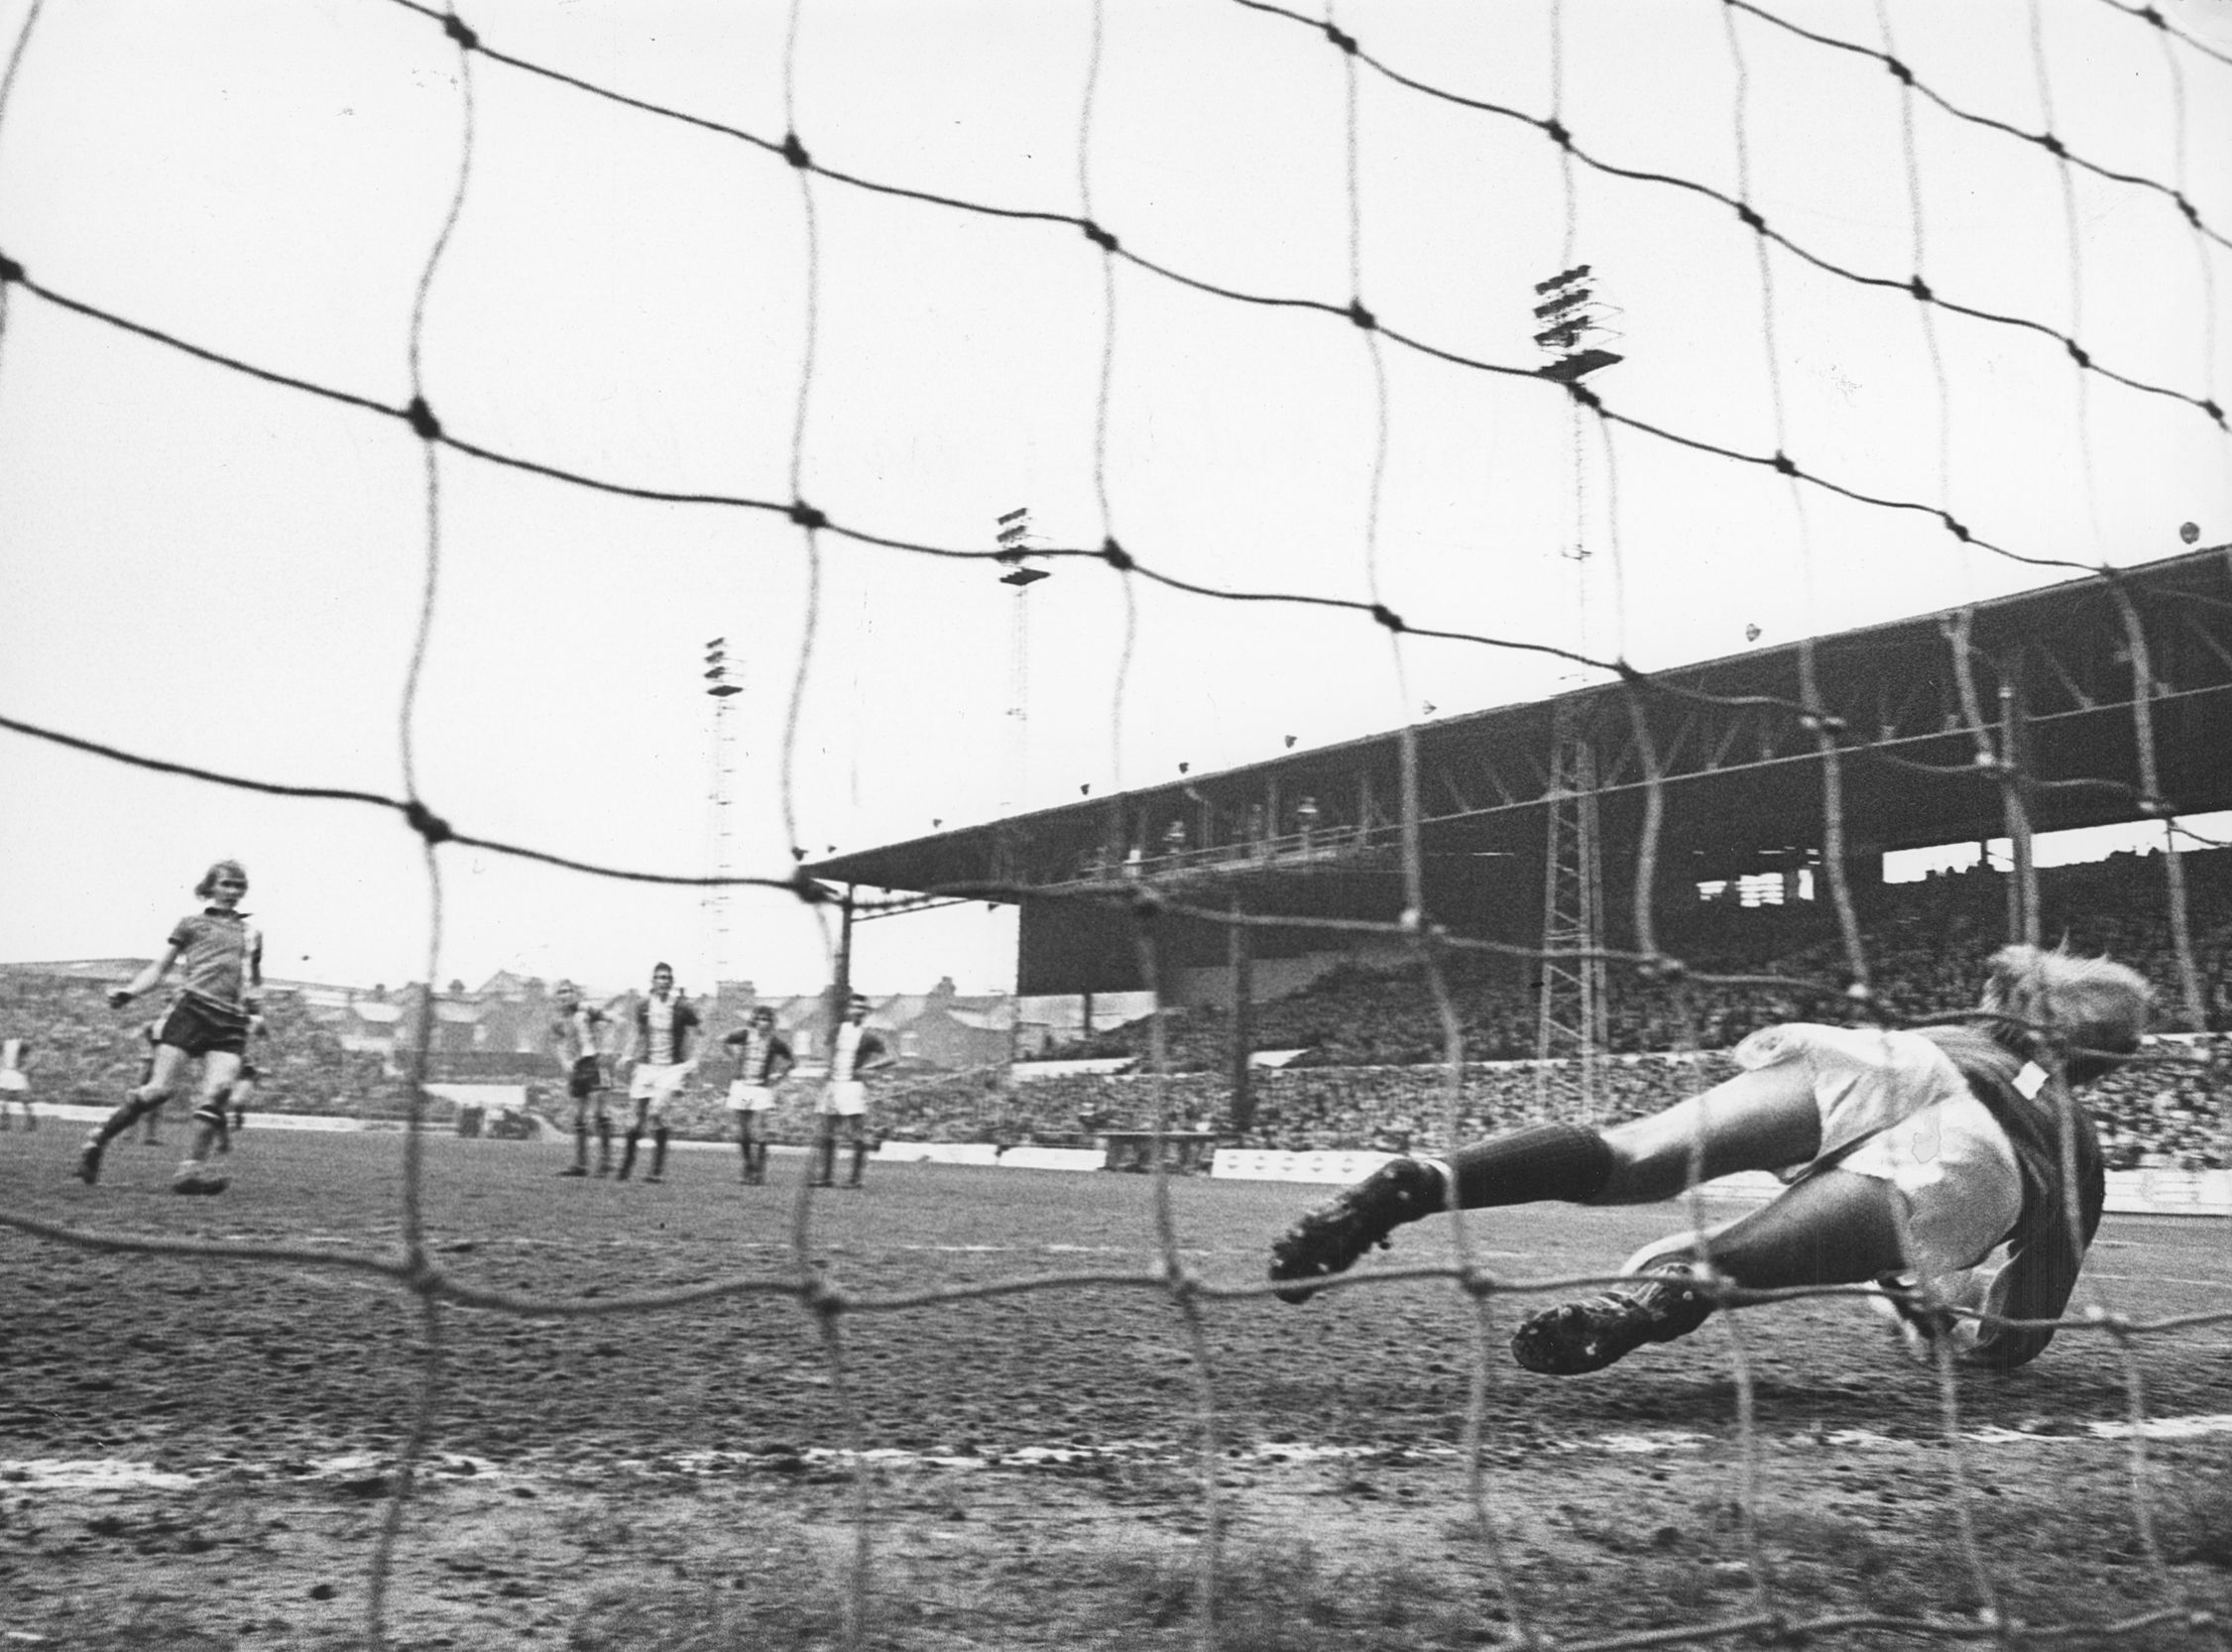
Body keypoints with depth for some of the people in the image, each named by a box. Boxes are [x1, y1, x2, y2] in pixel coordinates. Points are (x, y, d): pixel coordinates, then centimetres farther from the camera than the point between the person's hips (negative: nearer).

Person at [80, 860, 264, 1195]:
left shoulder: (252, 933, 24)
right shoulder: (192, 923, 15)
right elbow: (159, 968, 14)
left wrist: (254, 1003, 12)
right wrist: (129, 991, -2)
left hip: (231, 1022, 3)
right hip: (191, 1010, -3)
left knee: (217, 1091, -20)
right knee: (160, 1088, -13)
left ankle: (192, 1166, -22)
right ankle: (98, 1139, 6)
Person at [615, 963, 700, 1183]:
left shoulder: (683, 1006, -7)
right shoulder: (643, 1005, 3)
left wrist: (693, 1060, -10)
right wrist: (628, 1054, 8)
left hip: (673, 1068, -3)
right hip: (647, 1065, 3)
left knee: (656, 1112, -20)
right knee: (638, 1118, 4)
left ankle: (658, 1168, -11)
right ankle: (627, 1159, 28)